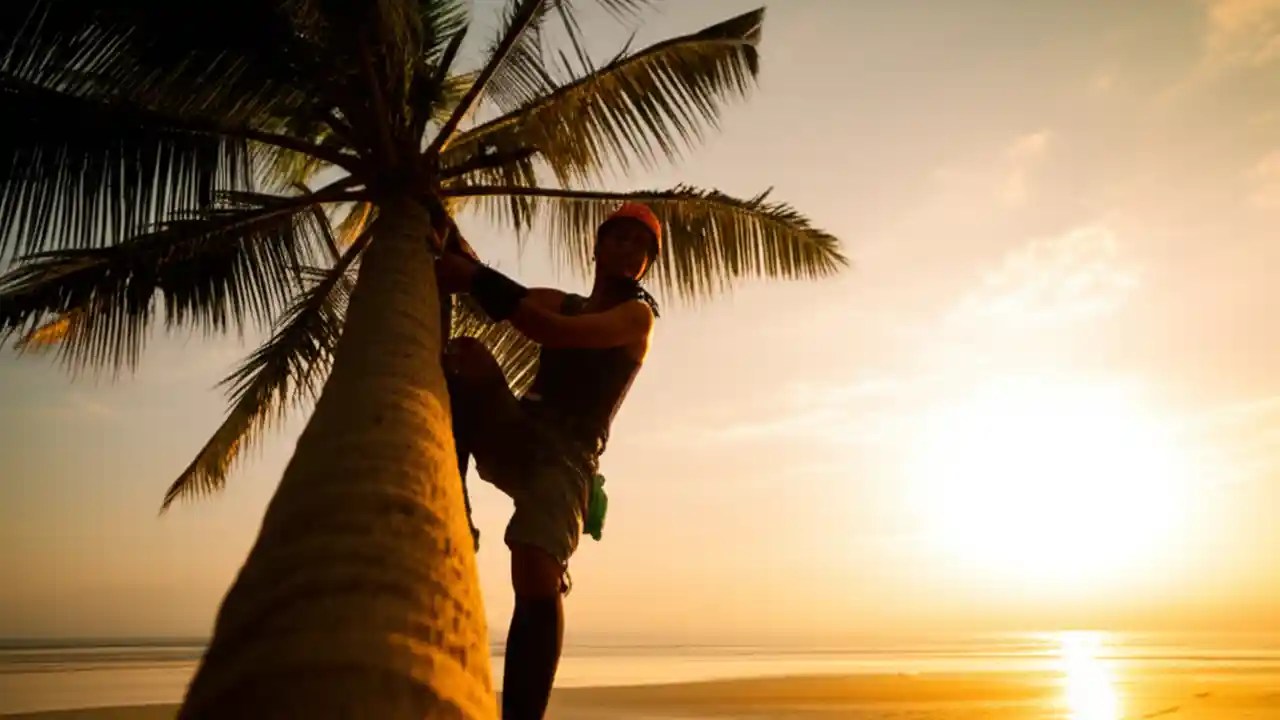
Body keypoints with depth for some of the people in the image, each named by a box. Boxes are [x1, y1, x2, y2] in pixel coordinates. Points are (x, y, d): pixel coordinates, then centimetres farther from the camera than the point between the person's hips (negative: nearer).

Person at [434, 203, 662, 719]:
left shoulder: (636, 315, 4)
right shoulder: (559, 302, 22)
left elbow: (557, 334, -15)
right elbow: (490, 287, 6)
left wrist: (477, 279, -20)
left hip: (565, 458, -4)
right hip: (516, 435, 4)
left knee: (538, 580, -29)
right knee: (467, 356, -24)